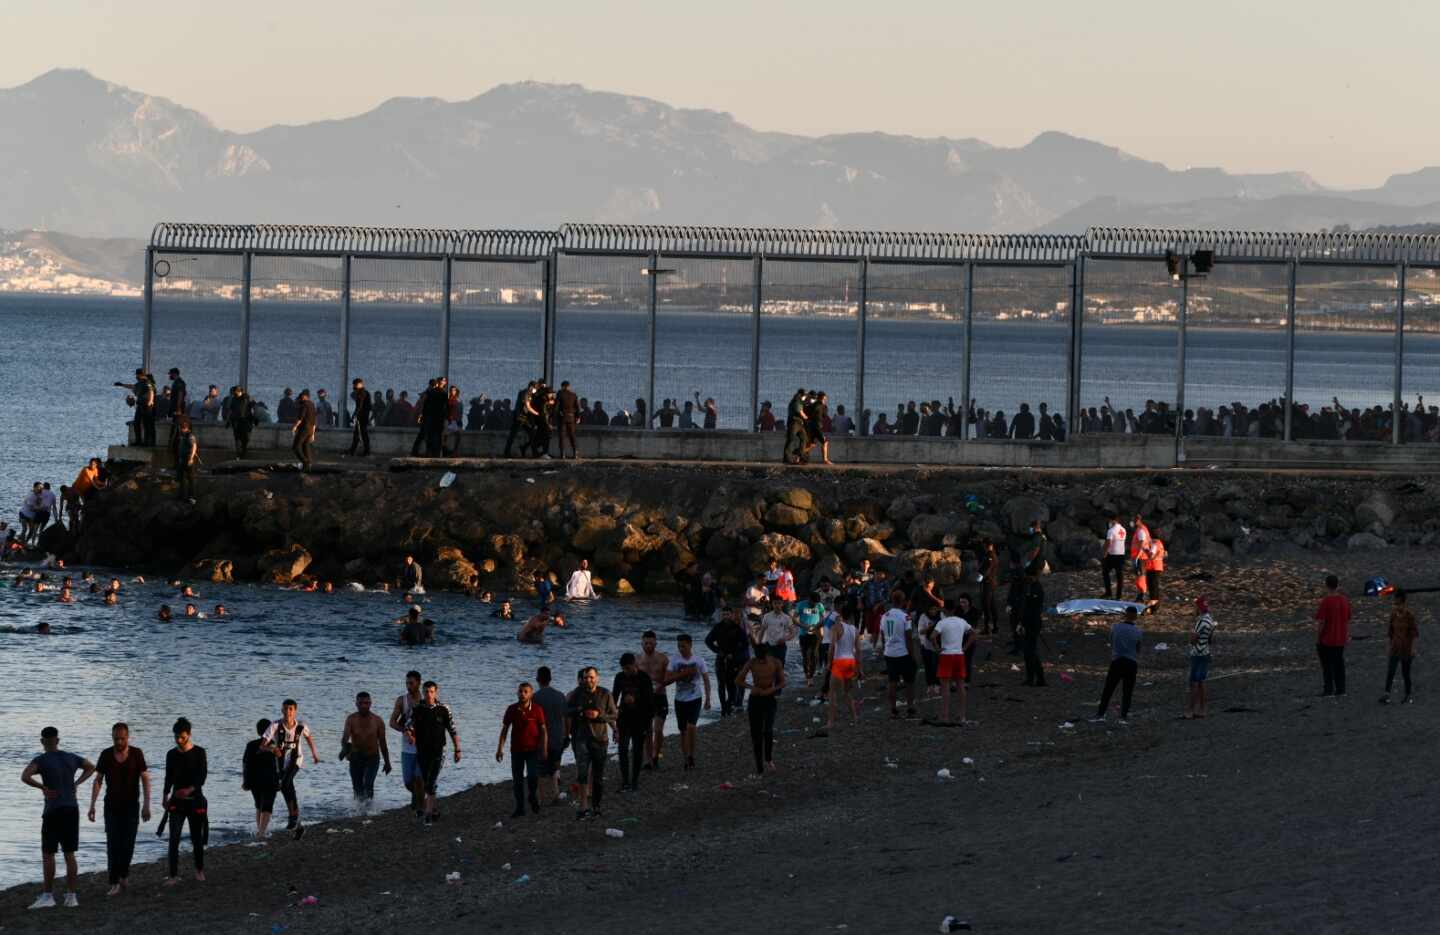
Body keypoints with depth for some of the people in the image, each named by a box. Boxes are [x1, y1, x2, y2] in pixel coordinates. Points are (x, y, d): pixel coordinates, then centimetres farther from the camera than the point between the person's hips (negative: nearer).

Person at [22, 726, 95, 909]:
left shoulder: (41, 760, -9)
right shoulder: (71, 758, 8)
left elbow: (25, 777, -26)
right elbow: (91, 767, 24)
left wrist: (43, 788, -14)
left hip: (53, 811, -5)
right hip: (72, 810, 5)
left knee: (47, 854, 0)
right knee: (69, 854, 8)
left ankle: (48, 896, -3)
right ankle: (71, 896, 6)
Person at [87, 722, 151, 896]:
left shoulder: (136, 754, -5)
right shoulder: (106, 755, -2)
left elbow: (145, 780, -4)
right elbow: (98, 781, 1)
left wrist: (146, 805, -11)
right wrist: (92, 805, -6)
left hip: (131, 806, 0)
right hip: (111, 806, 0)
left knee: (128, 844, 1)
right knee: (113, 844, -8)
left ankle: (124, 873, 27)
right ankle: (115, 883, -10)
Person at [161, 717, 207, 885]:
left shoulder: (199, 753, -4)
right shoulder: (171, 754, 7)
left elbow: (202, 776, -12)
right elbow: (169, 777, 15)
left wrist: (190, 789, -27)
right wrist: (165, 796, 8)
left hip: (195, 800, -2)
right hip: (177, 802, 2)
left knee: (197, 838, 7)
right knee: (174, 838, -10)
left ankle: (199, 870, 27)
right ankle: (173, 875, -11)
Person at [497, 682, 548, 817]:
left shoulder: (537, 710, -6)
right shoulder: (512, 710, -1)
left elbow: (543, 730, -2)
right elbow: (504, 729, 5)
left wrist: (544, 749, -9)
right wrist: (500, 749, 1)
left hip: (532, 749, -2)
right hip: (516, 750, 2)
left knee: (533, 777, -12)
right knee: (517, 780, 3)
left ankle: (534, 799, 16)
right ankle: (519, 808, 11)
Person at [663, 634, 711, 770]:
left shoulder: (698, 661, -3)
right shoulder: (674, 661, -1)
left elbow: (706, 680, 2)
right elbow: (667, 679, -9)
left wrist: (708, 699, -4)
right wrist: (683, 673, -19)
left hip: (694, 699, -2)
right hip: (680, 699, 2)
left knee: (691, 727, -18)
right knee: (683, 730, 6)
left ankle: (691, 755, -5)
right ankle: (686, 758, 16)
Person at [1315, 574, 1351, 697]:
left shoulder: (1325, 601, -19)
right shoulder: (1344, 600, 0)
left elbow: (1321, 622, -17)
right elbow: (1347, 620, 7)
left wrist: (1317, 638, -8)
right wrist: (1347, 635, 17)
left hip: (1326, 640, -6)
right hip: (1340, 639, 6)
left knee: (1327, 665, 2)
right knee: (1339, 663, 14)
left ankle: (1329, 690, 3)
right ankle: (1340, 688, 17)